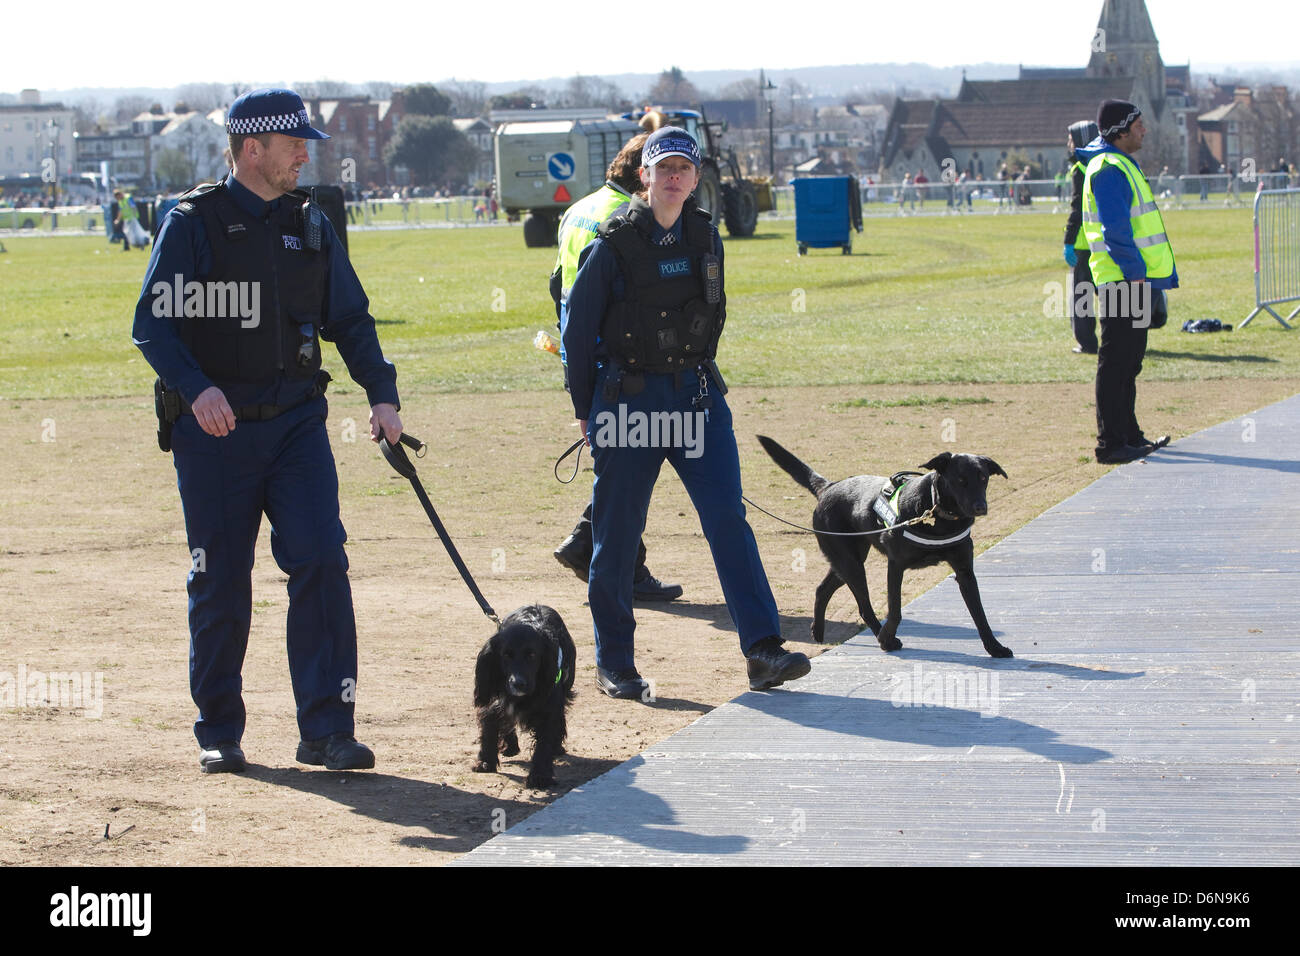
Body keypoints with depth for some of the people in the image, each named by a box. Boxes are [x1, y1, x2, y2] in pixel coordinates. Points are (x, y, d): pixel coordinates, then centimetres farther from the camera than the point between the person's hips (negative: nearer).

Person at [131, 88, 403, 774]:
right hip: (213, 431, -3)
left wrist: (381, 394, 2)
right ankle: (218, 733, 18)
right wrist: (196, 388, -25)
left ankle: (327, 729, -7)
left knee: (321, 562, -11)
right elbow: (153, 323, -8)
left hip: (296, 422, 3)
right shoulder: (192, 223, -4)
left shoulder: (309, 224, 10)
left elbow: (349, 318, 16)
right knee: (220, 582, 4)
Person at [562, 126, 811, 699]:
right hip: (627, 401, -3)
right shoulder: (615, 244, -7)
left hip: (696, 396, 3)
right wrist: (586, 408, 1)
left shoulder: (706, 239, 5)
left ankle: (762, 650, -12)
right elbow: (577, 328, -1)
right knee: (617, 533, 3)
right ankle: (614, 664, 16)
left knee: (728, 518, -8)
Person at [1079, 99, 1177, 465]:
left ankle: (1128, 435, 24)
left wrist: (1157, 275, 21)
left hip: (1134, 281, 11)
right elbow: (1116, 229, -21)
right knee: (1116, 363, -7)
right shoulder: (1109, 169, -14)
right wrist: (1135, 271, -23)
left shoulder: (1121, 164, 19)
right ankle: (1110, 444, -4)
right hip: (1123, 282, -11)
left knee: (1128, 361, 16)